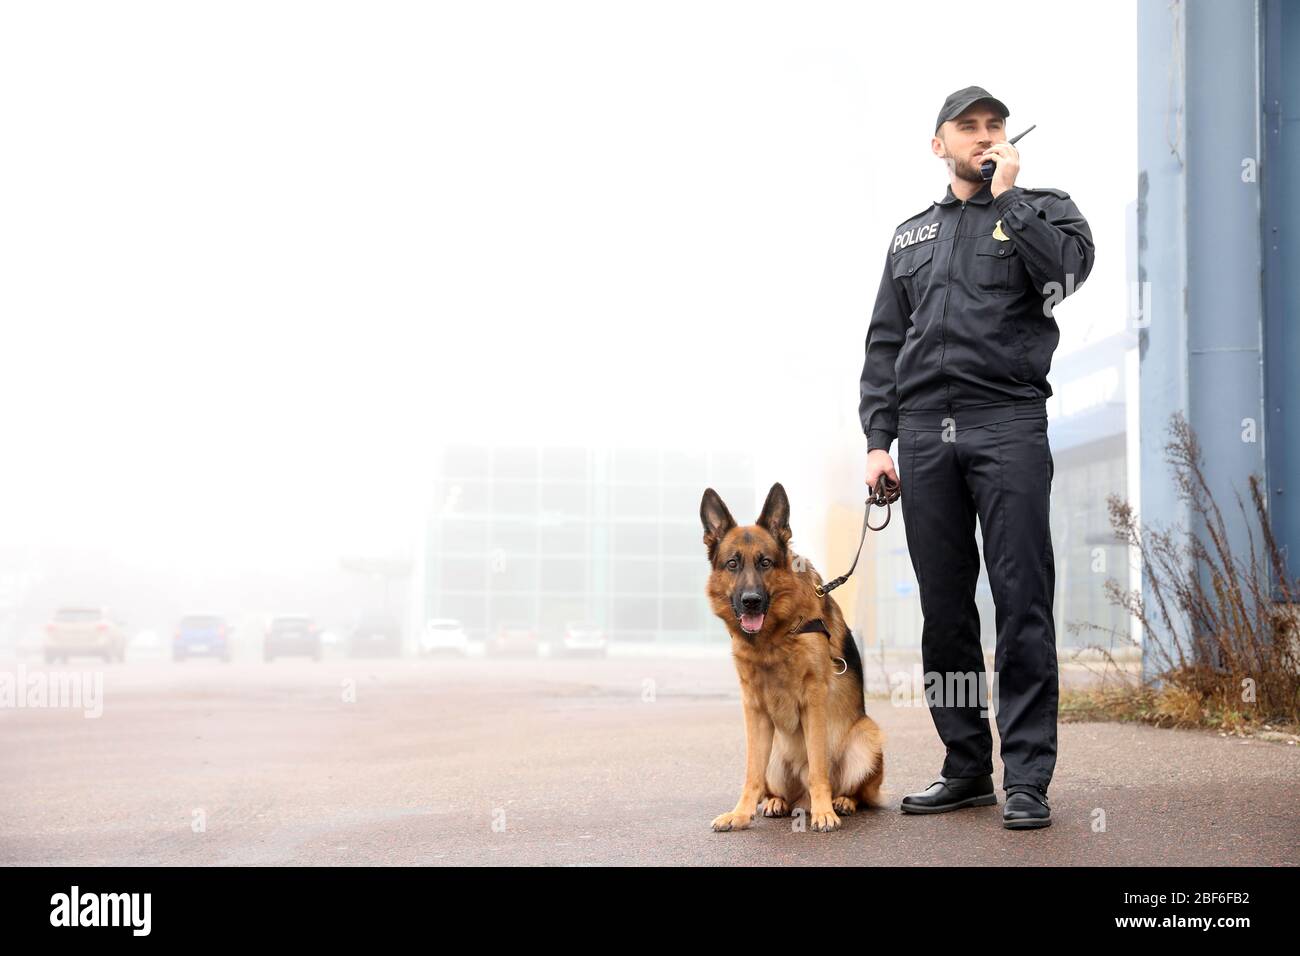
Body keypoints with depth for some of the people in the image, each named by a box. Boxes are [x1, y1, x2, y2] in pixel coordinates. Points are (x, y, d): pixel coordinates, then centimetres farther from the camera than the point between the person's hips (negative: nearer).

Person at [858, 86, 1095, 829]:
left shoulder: (1042, 209, 13)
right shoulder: (912, 236, 23)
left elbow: (1070, 267, -11)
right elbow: (884, 344, 18)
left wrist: (1006, 195, -3)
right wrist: (878, 439, 8)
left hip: (1008, 426, -4)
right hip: (924, 434, 4)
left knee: (1023, 603, -8)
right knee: (944, 608, 5)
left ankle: (1028, 778, -3)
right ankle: (967, 767, 14)